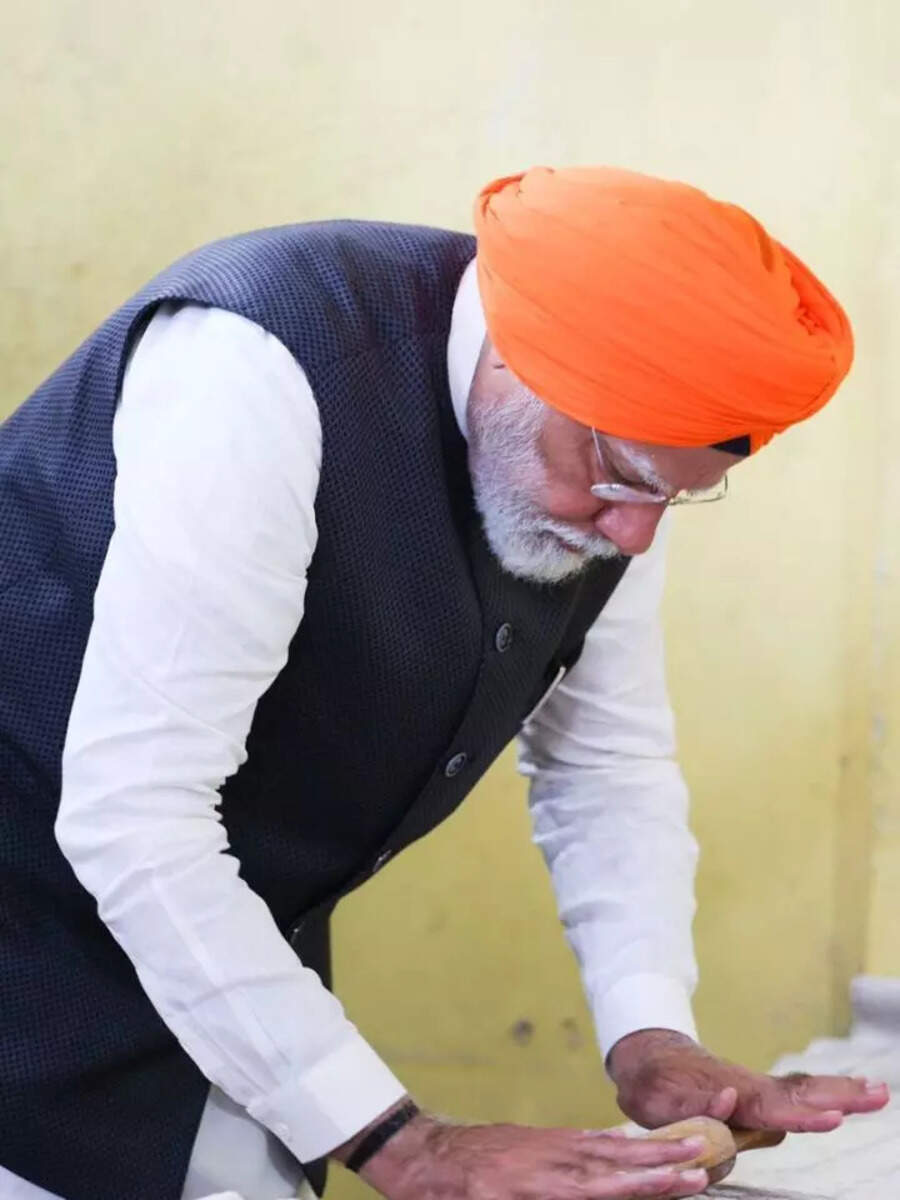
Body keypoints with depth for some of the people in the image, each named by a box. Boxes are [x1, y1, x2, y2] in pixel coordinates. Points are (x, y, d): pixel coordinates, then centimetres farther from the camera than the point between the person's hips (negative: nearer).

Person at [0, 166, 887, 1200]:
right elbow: (134, 811, -32)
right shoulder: (262, 366, -30)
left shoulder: (617, 437, -6)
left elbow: (610, 764, 5)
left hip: (233, 926, 7)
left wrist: (653, 1038, -10)